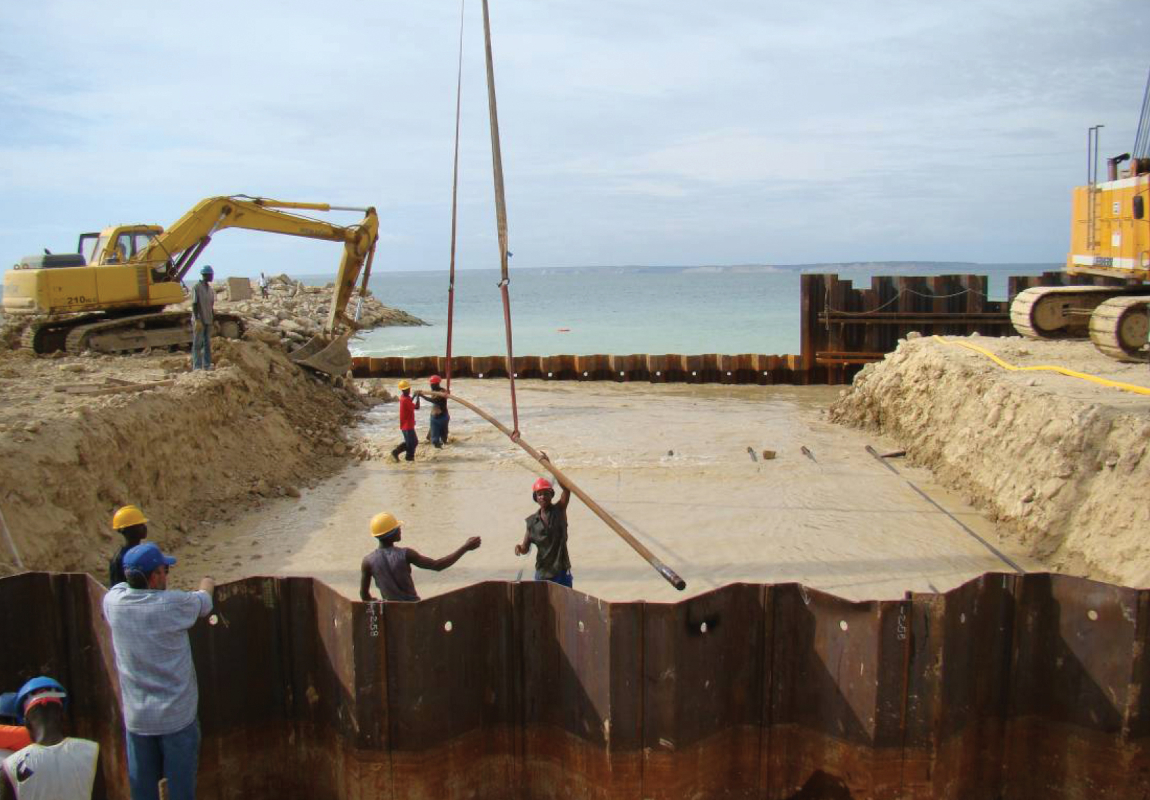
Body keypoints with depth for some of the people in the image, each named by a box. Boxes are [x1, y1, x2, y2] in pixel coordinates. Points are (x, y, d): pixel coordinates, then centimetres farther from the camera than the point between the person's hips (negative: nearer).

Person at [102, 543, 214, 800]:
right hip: (177, 716, -4)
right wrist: (206, 587, 27)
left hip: (136, 718, 4)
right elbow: (204, 603, 4)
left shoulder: (113, 601, -7)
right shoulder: (173, 604, -17)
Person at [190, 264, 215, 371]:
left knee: (208, 344, 8)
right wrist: (197, 320, -18)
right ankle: (197, 366, -3)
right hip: (199, 321, -7)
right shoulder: (196, 288, -10)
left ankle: (207, 365, 12)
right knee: (197, 344, -4)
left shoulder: (211, 289, 12)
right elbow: (194, 305, -13)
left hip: (208, 321, 7)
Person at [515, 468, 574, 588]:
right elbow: (526, 548, 7)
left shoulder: (559, 510, -3)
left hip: (561, 571, -3)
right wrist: (519, 548, -18)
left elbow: (566, 488, -18)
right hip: (542, 573, 3)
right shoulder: (532, 521, 4)